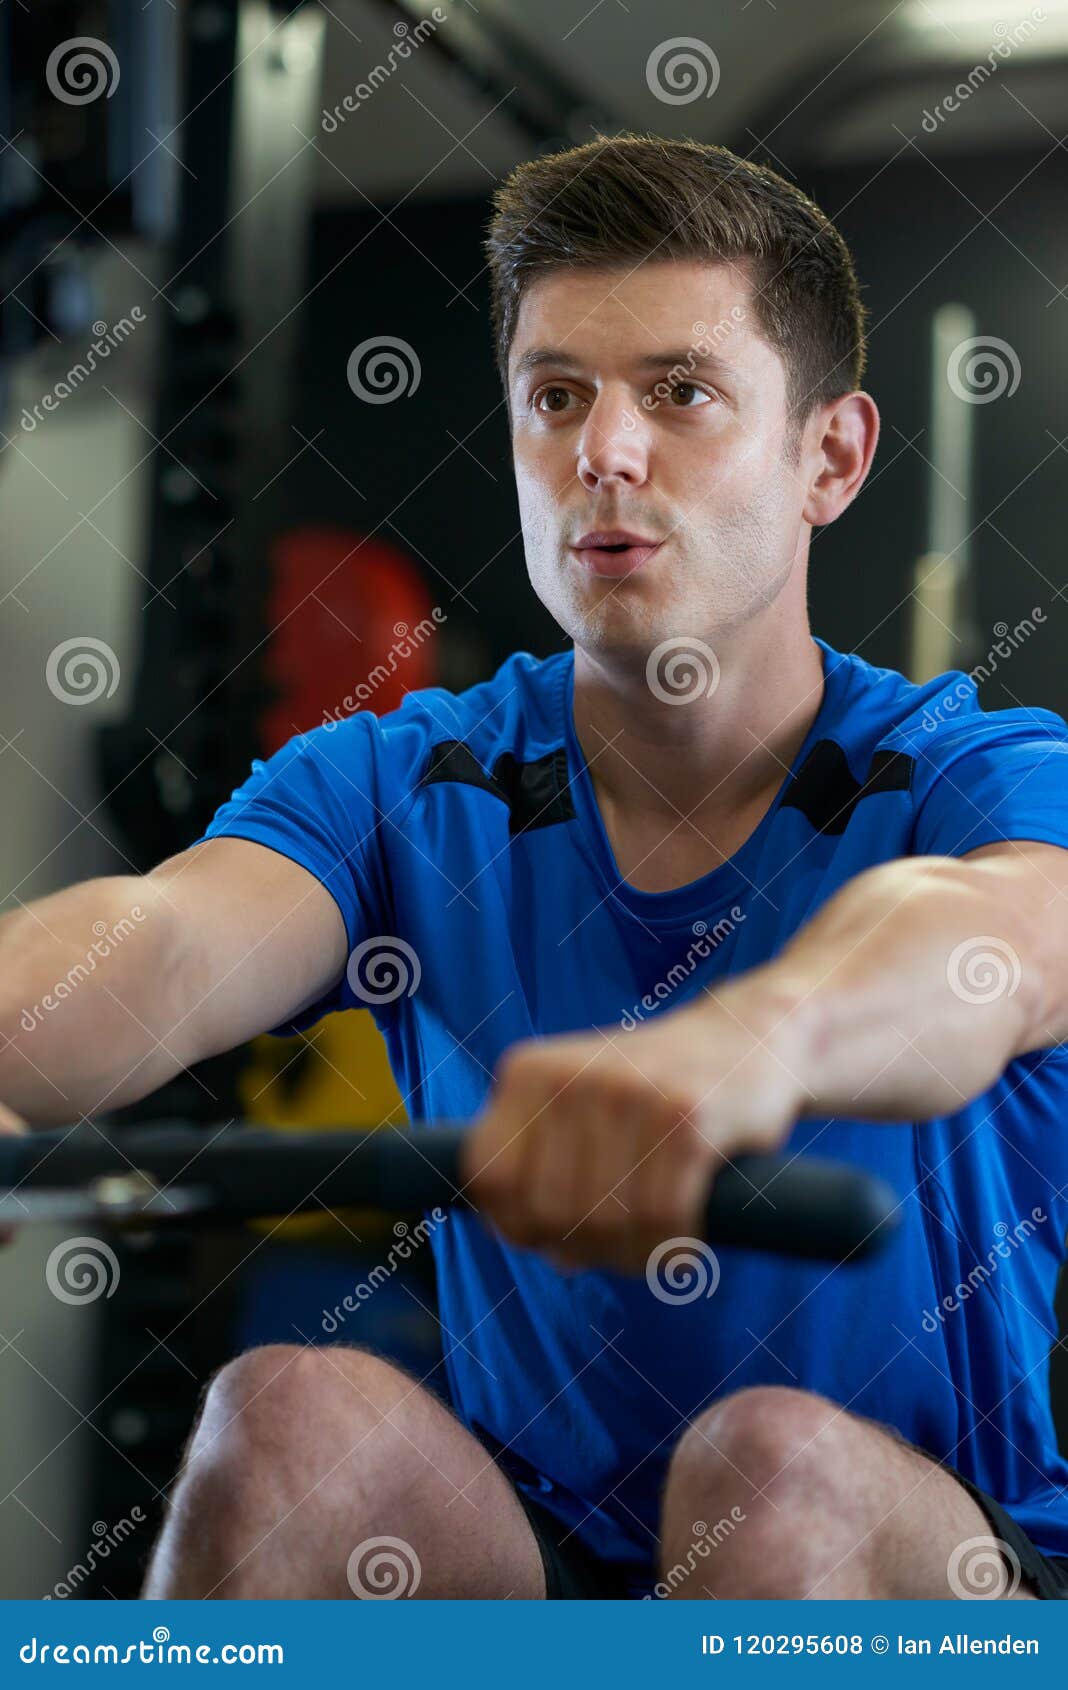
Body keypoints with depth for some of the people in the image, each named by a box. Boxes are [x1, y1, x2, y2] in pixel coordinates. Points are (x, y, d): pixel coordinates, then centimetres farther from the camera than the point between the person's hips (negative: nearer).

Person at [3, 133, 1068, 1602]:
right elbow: (178, 933, -24)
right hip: (538, 1557, 2)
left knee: (773, 1460, -33)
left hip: (946, 1580, -1)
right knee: (293, 1417, -27)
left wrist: (750, 1037, -60)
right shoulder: (399, 789, -2)